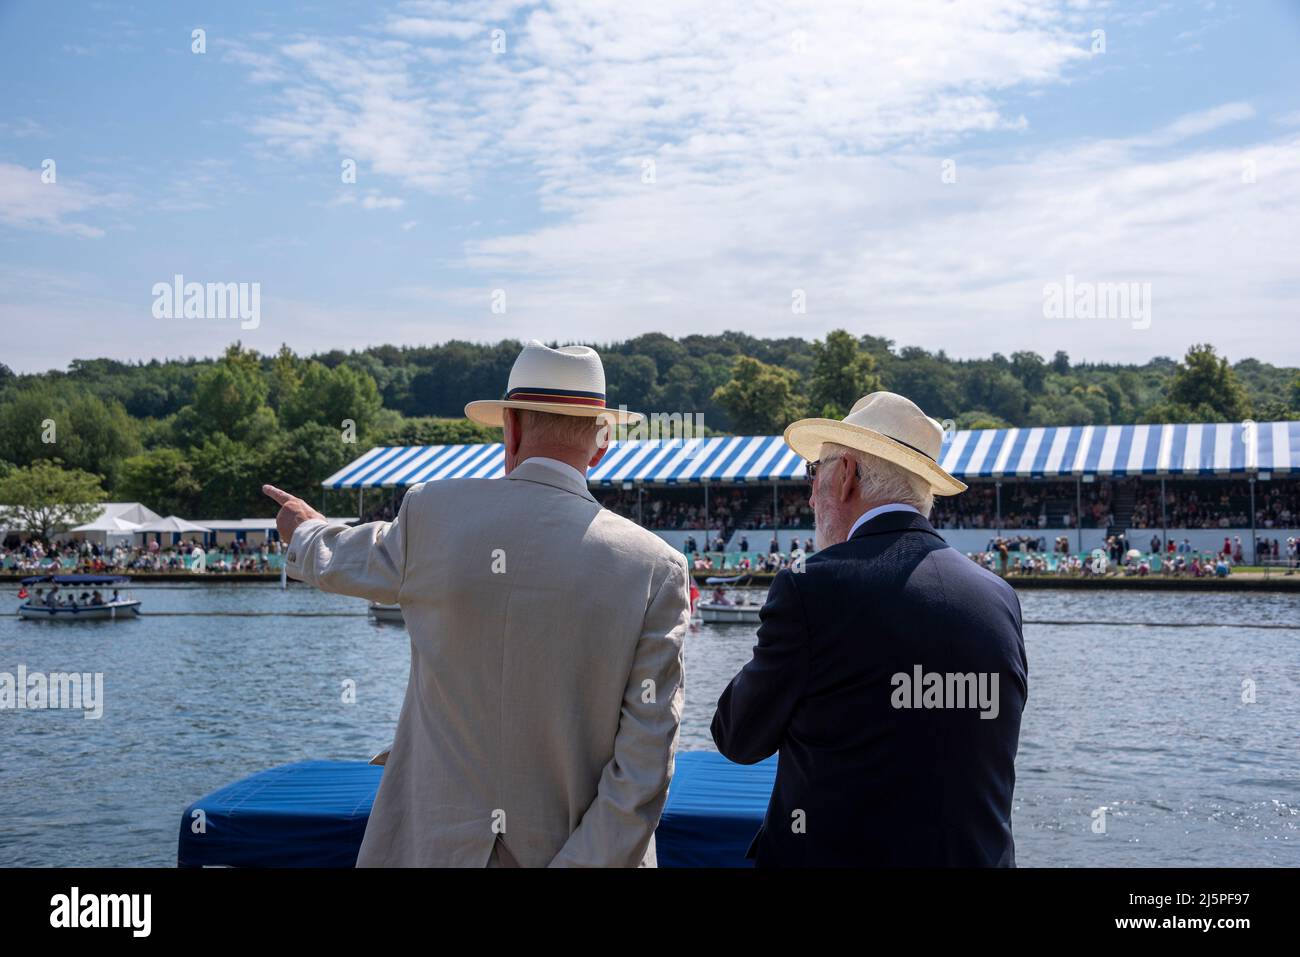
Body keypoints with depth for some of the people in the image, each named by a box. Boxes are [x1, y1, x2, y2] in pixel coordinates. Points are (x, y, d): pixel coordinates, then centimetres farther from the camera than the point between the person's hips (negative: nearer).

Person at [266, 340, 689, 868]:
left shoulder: (432, 513, -8)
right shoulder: (657, 568, -11)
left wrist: (305, 530, 37)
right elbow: (645, 761, -14)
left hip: (436, 845, 1)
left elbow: (344, 563, 15)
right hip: (586, 847, -1)